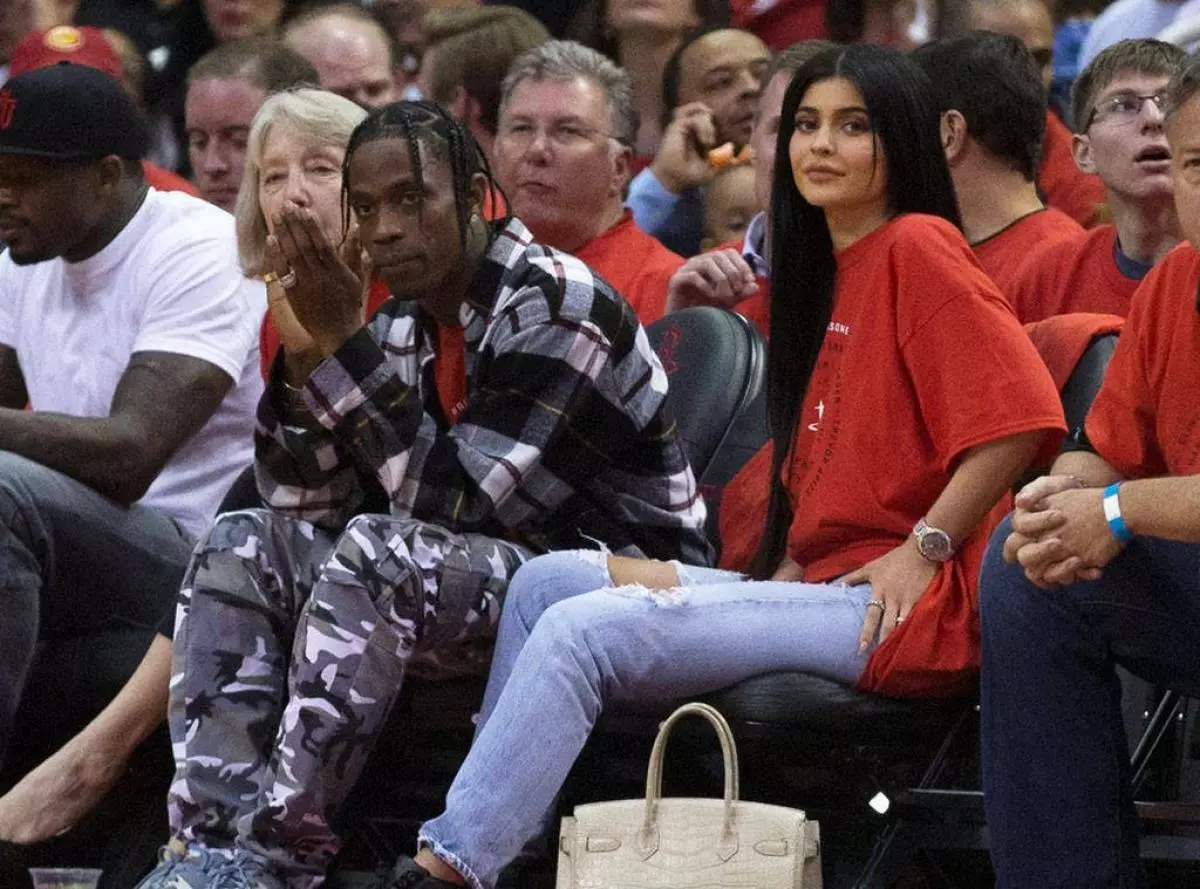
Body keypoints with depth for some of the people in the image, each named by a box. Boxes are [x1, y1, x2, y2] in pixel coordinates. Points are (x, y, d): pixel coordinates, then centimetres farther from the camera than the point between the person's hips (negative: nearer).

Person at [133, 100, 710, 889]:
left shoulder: (557, 309, -16)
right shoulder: (402, 328, 6)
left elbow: (457, 504, -24)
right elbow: (308, 510, 2)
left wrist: (344, 347, -24)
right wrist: (304, 352, -13)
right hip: (492, 580, 9)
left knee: (375, 555, -31)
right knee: (242, 548, -2)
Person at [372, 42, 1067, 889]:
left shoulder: (917, 247, -8)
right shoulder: (829, 266, 22)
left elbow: (1021, 413, -18)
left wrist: (924, 548, -15)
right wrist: (792, 560, 11)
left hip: (893, 608, -10)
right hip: (820, 582, 10)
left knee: (581, 630, -20)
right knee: (548, 581, 2)